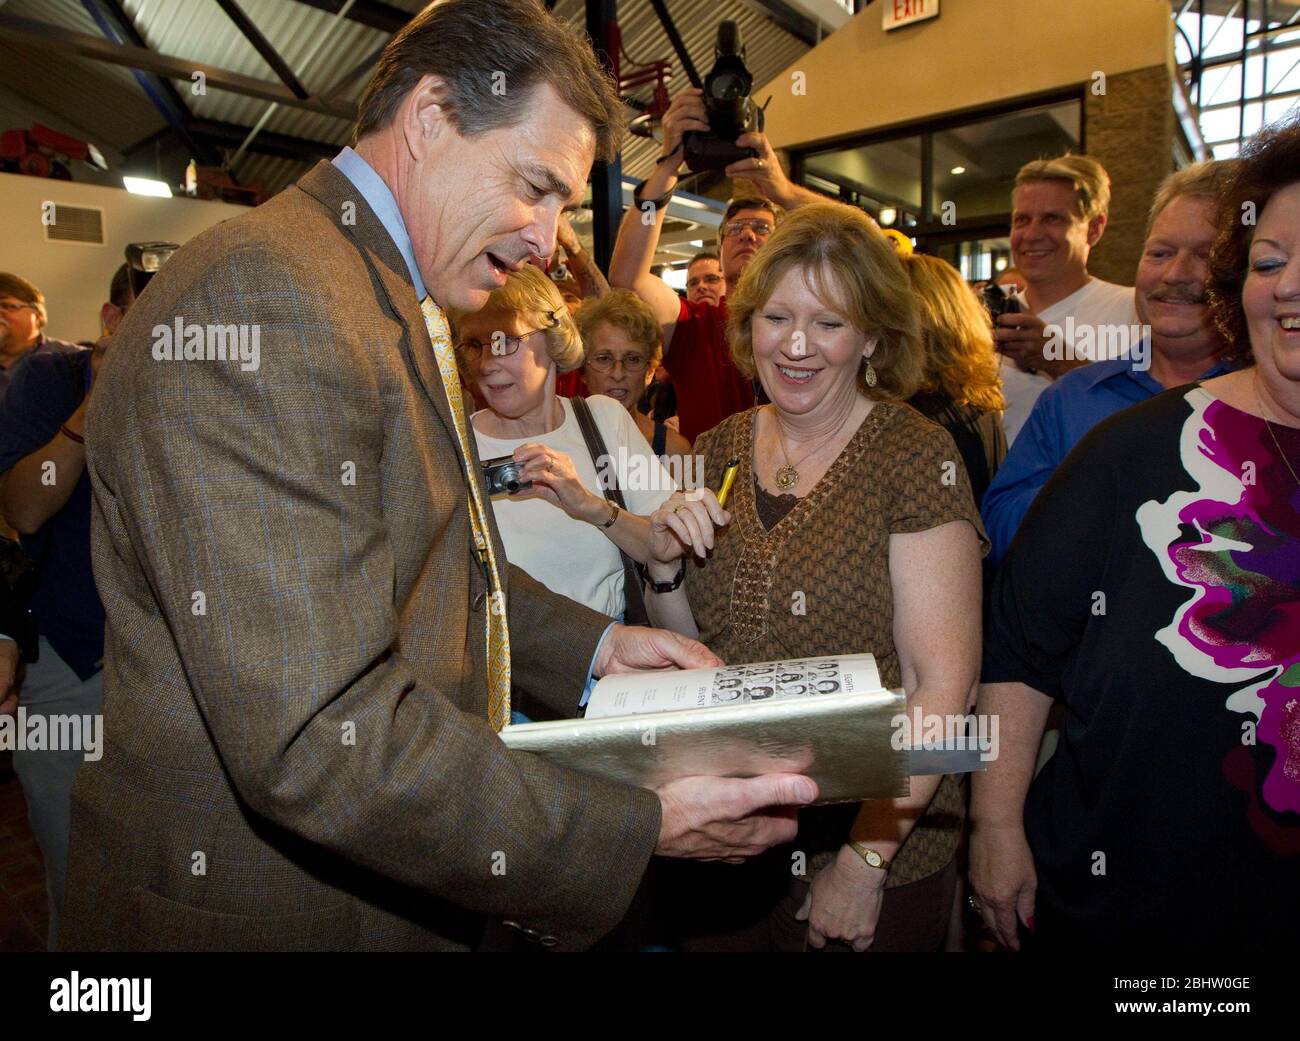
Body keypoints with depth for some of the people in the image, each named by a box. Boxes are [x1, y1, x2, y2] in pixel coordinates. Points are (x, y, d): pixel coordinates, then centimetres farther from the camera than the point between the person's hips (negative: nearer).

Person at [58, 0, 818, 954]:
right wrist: (639, 830, -25)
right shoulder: (261, 301, -25)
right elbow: (319, 735, -30)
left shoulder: (392, 301, 10)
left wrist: (591, 644, 5)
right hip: (272, 912, -9)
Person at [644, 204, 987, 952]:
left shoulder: (917, 456, -12)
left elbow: (942, 680, -14)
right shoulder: (719, 452, 1)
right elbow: (686, 648, 8)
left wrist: (865, 861, -17)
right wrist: (666, 565, -11)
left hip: (877, 850, -4)